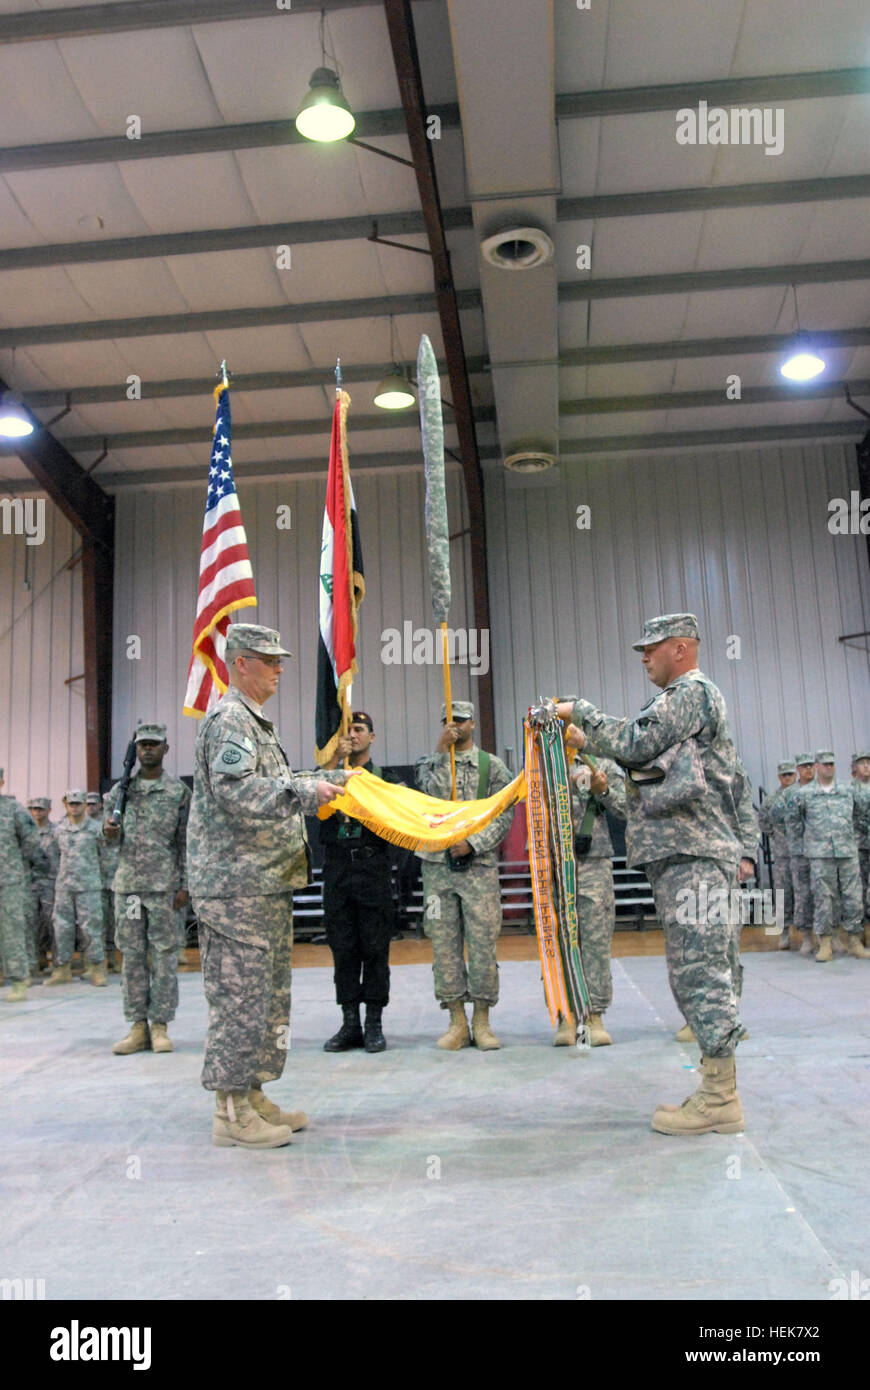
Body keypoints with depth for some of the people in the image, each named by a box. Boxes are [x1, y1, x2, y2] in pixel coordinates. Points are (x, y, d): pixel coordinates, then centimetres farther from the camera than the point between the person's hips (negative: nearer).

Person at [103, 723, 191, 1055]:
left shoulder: (178, 791, 2)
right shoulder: (121, 789, 10)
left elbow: (186, 842, 2)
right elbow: (112, 837, 13)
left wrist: (184, 885, -4)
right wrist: (110, 831, -11)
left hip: (164, 885, -3)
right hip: (127, 883, 3)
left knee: (164, 954, 0)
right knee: (131, 955, 6)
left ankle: (160, 1026, 7)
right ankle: (138, 1026, 13)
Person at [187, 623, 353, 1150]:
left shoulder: (257, 723, 21)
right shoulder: (229, 720, -11)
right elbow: (234, 790, -25)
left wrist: (331, 780, 27)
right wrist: (303, 789, -31)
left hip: (268, 883, 11)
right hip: (237, 884, -11)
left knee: (269, 992, 14)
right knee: (240, 993, -5)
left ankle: (252, 1096, 24)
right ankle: (231, 1112, 4)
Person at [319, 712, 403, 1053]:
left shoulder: (385, 778, 9)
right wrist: (334, 762, -13)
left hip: (374, 870, -2)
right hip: (337, 871, 2)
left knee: (375, 948, 1)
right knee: (343, 950, 6)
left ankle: (374, 1025, 9)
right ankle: (350, 1024, 14)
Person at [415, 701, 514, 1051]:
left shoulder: (492, 765, 7)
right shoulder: (429, 763, 10)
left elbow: (504, 814, 1)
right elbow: (433, 796, -9)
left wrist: (473, 842, -11)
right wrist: (442, 752, -10)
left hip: (479, 864, -1)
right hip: (437, 866, 1)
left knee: (483, 943, -1)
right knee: (444, 943, 3)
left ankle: (482, 1020, 10)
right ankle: (457, 1021, 12)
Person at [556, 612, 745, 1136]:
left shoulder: (690, 693, -7)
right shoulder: (692, 696, 25)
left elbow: (635, 744, -16)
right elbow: (648, 759, 23)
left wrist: (579, 710, -6)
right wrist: (588, 741, 18)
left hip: (692, 857, -11)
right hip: (688, 855, 11)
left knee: (701, 970, -8)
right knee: (702, 972, 11)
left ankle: (720, 1098, -3)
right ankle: (719, 1091, 18)